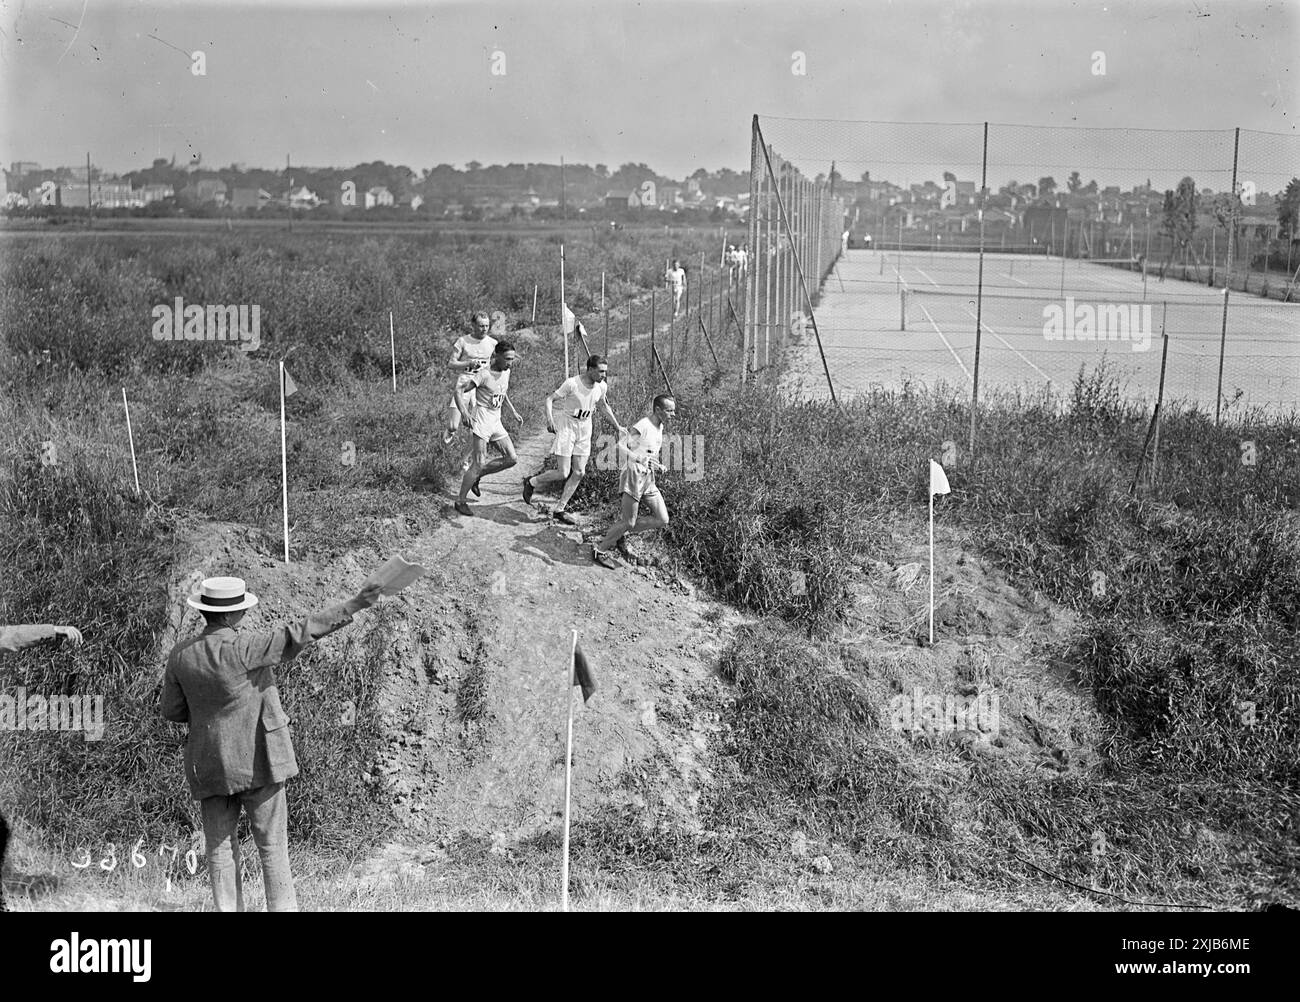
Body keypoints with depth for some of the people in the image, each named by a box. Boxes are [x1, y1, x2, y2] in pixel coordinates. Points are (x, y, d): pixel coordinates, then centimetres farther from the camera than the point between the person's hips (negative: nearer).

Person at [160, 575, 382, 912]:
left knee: (220, 846, 10)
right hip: (256, 761, -4)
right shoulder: (244, 648, -17)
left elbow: (171, 710, 7)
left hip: (209, 766, 4)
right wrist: (352, 606, -19)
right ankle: (282, 906, 6)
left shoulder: (180, 654, -1)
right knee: (272, 845, 4)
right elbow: (297, 635, -19)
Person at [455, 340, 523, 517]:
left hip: (496, 421, 8)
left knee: (512, 459, 2)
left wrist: (513, 412, 21)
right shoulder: (483, 374, -17)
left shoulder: (506, 372, 6)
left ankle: (477, 476, 18)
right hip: (481, 419, -8)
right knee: (479, 463, -11)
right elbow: (459, 390, -20)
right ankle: (460, 501, 0)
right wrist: (464, 412, -34)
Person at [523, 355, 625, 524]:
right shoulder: (572, 383, -19)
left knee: (579, 472, 2)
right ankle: (531, 482, 18)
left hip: (585, 429, 6)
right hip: (567, 427, -6)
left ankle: (559, 509, 14)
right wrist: (549, 419, -29)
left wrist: (617, 426, 22)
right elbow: (550, 399, -13)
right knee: (563, 474, -9)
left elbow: (604, 406, 18)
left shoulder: (602, 387, -2)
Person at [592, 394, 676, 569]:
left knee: (662, 520, 2)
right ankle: (600, 550, 11)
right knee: (628, 522, -7)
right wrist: (639, 458, -39)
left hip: (648, 478, 9)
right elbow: (620, 446, -25)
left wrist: (658, 466, 7)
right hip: (633, 475, -8)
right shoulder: (642, 427, -16)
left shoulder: (659, 427, 11)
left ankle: (621, 535, 16)